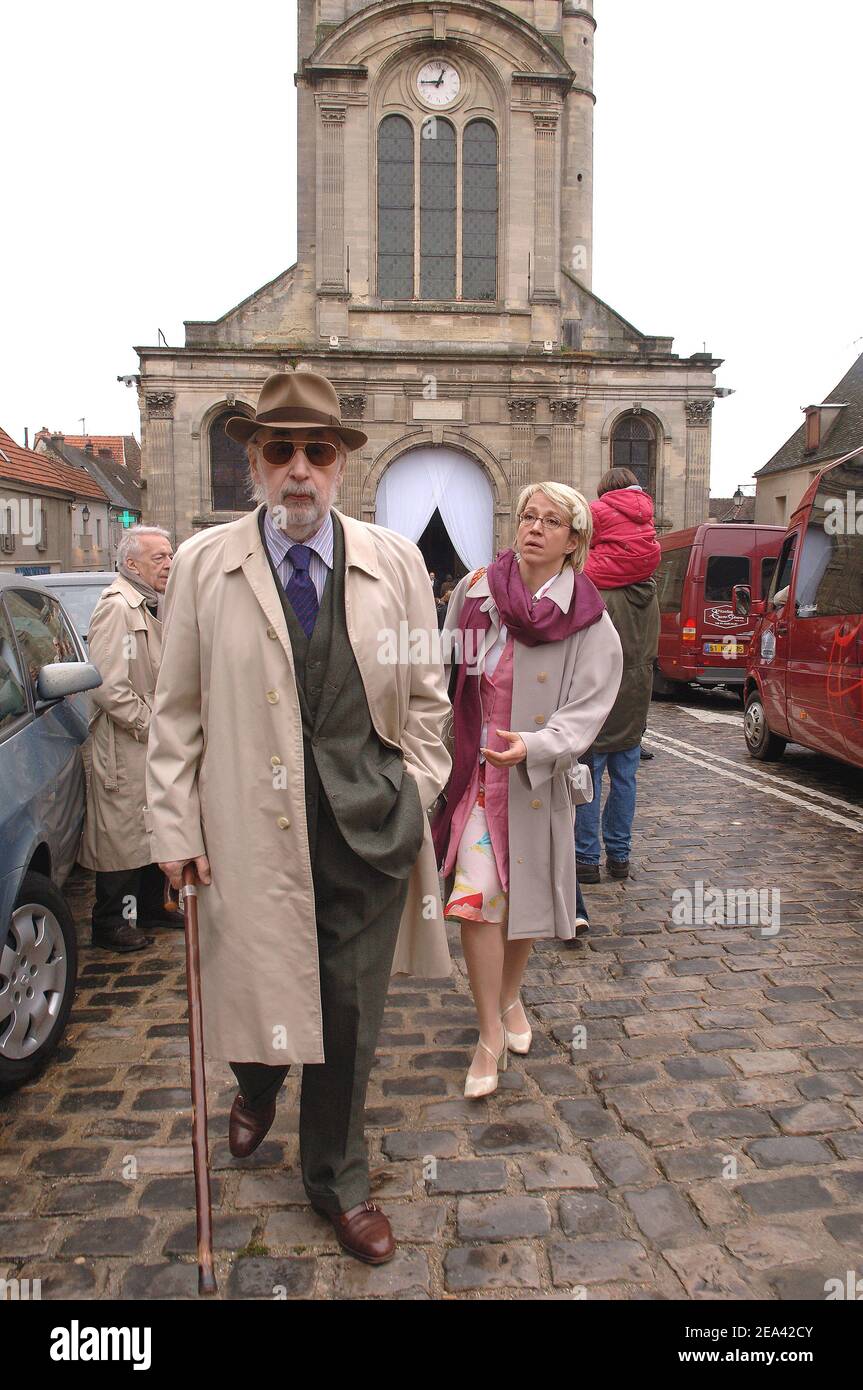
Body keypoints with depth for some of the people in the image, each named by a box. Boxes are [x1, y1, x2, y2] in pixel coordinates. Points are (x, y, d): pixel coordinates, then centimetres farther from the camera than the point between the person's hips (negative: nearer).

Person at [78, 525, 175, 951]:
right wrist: (149, 725, -18)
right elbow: (108, 687, -25)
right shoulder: (116, 607, -18)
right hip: (125, 747, -10)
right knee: (121, 836, 1)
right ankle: (109, 925, 14)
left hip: (154, 742, 10)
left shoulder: (153, 605, 14)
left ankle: (151, 908, 32)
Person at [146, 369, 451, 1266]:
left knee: (349, 1015, 12)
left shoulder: (396, 564, 2)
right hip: (251, 828, 0)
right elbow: (177, 711, 2)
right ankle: (257, 1088, 54)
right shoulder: (202, 565, 0)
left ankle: (335, 1179, 38)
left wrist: (412, 802, 3)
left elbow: (426, 697, 7)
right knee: (259, 990, 15)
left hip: (369, 829, 1)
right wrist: (175, 827, 0)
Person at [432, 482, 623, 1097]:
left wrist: (535, 746, -28)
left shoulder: (590, 623, -6)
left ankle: (511, 995, 43)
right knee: (476, 896, -9)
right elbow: (447, 674, 6)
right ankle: (491, 1036, 9)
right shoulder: (475, 592, -2)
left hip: (538, 776, 0)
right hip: (476, 768, 0)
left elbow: (587, 711, -11)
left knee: (525, 894, 14)